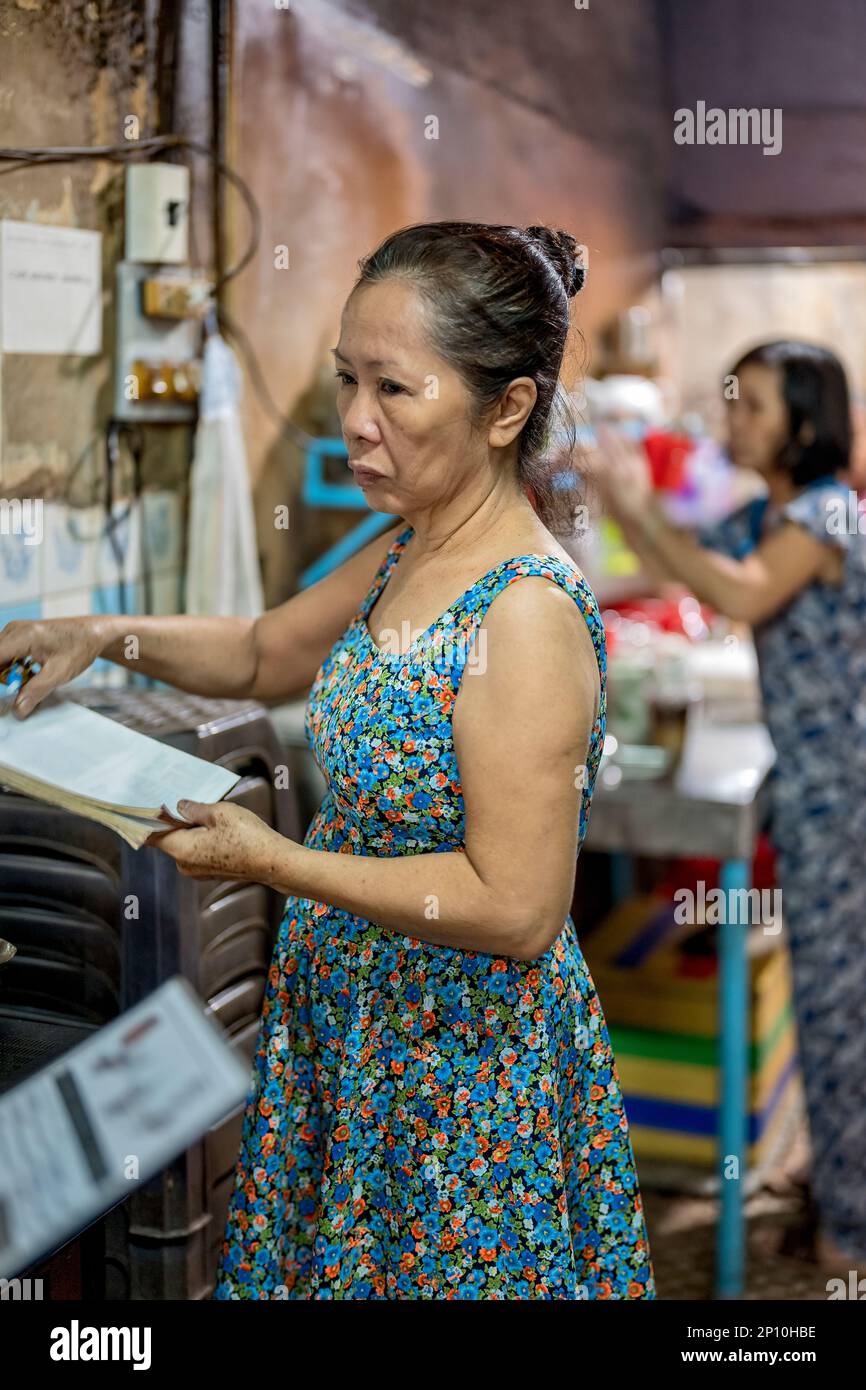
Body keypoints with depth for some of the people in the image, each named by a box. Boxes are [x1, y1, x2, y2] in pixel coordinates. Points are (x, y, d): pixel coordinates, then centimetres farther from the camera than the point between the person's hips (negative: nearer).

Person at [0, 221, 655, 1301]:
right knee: (326, 1254, 24)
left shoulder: (531, 615, -27)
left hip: (465, 1061, -8)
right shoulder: (407, 553, 0)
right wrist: (110, 636, -1)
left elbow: (516, 909, -28)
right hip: (352, 1015, 8)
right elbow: (270, 654, 16)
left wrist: (274, 863, -23)